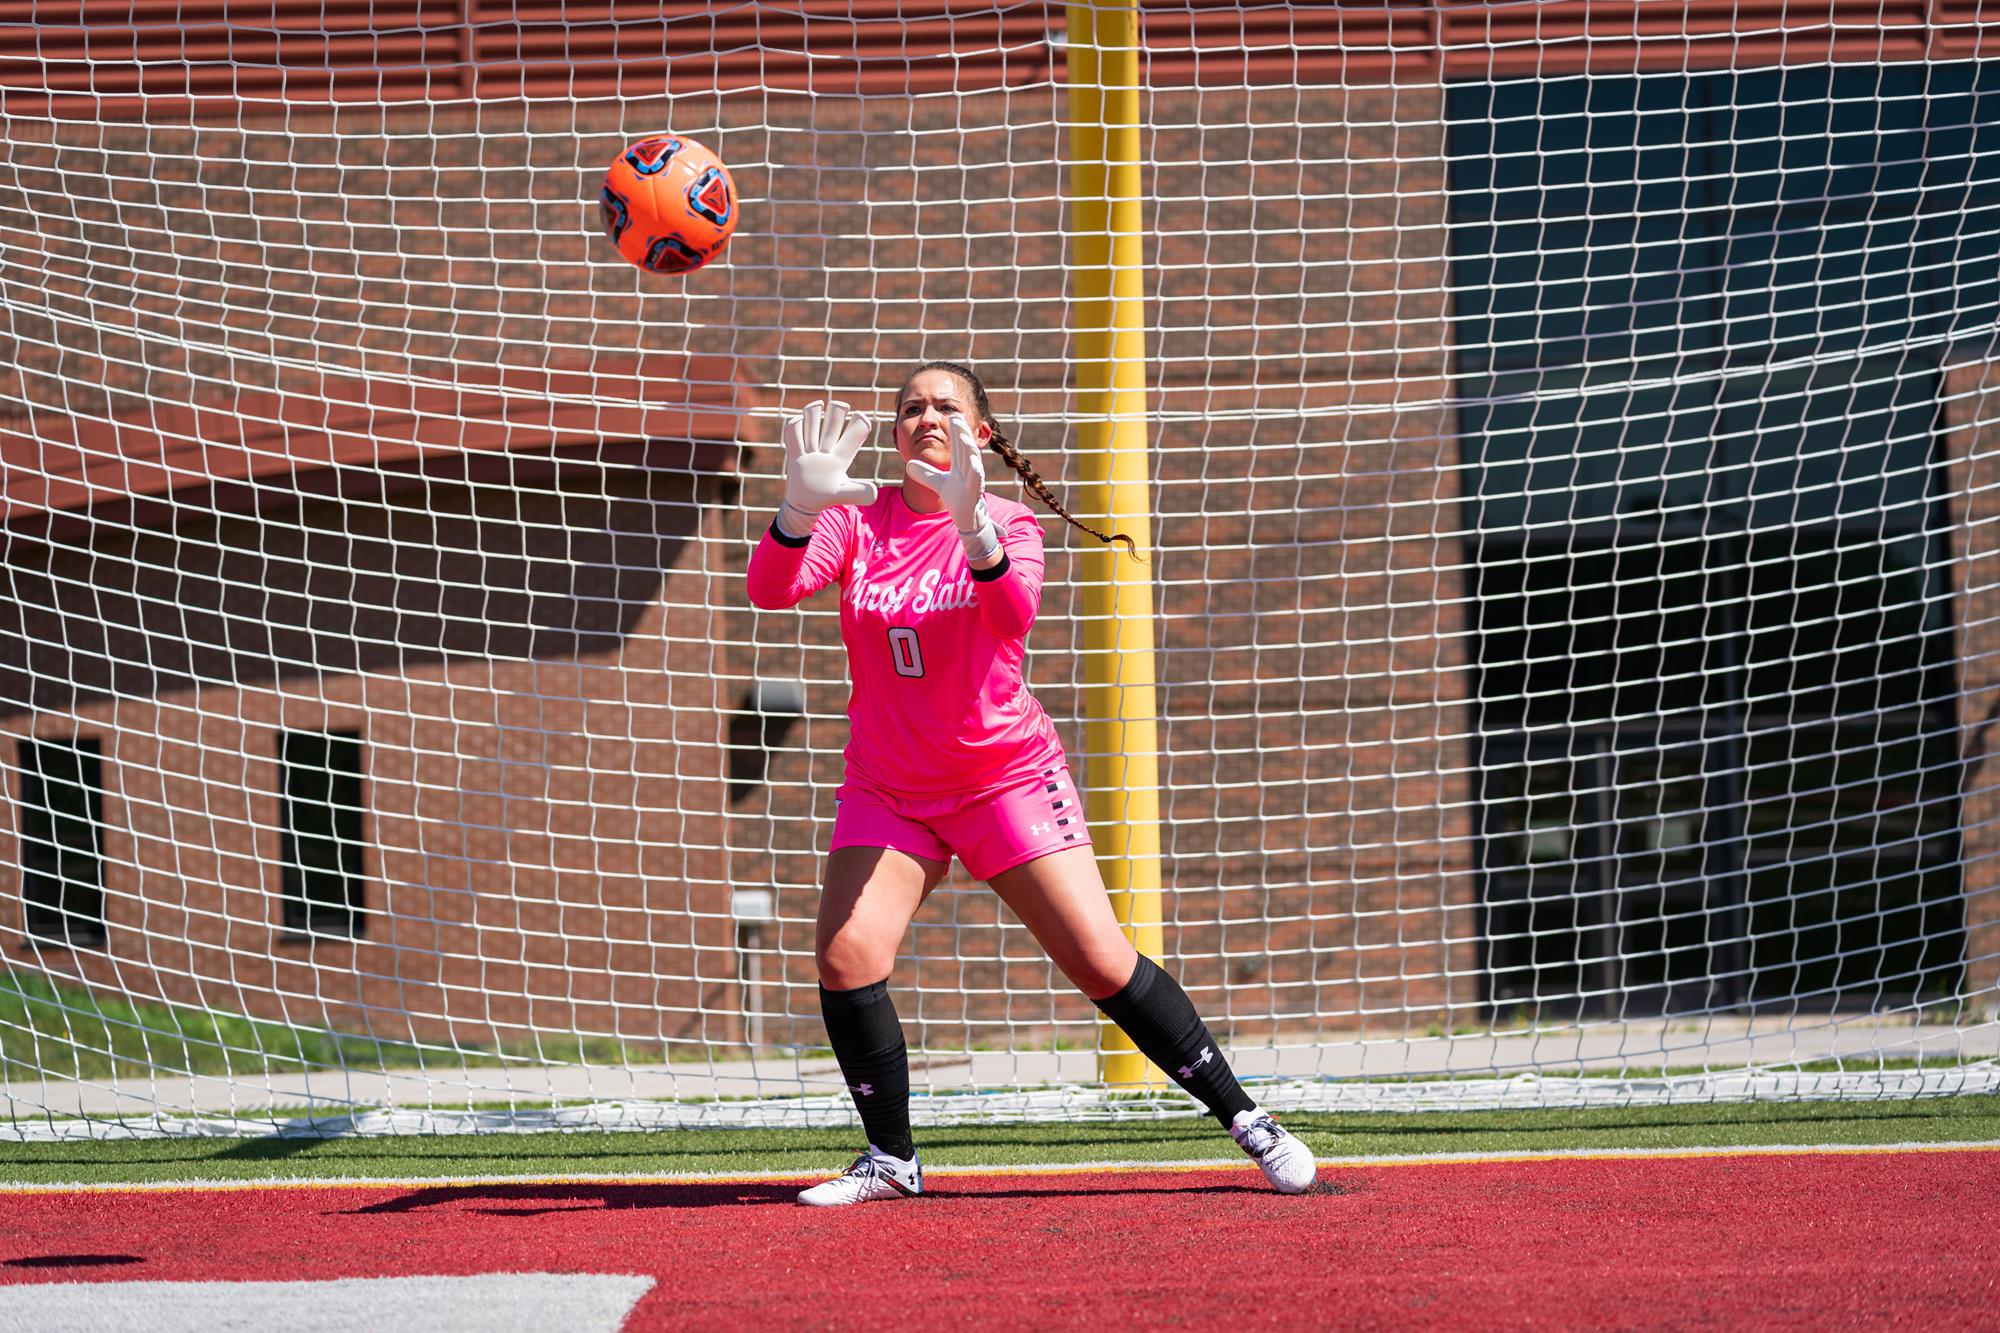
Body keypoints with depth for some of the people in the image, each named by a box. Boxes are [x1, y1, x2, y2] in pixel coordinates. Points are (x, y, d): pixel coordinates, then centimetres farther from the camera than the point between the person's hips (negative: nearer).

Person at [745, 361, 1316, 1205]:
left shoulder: (1005, 523, -5)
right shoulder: (858, 520, 0)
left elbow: (1014, 612, -27)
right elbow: (770, 590, -18)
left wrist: (971, 525, -46)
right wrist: (800, 508, -39)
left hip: (1005, 777, -2)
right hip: (886, 789, 2)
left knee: (1103, 963, -8)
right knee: (844, 956, -18)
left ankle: (1244, 1120, 4)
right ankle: (891, 1159, -2)